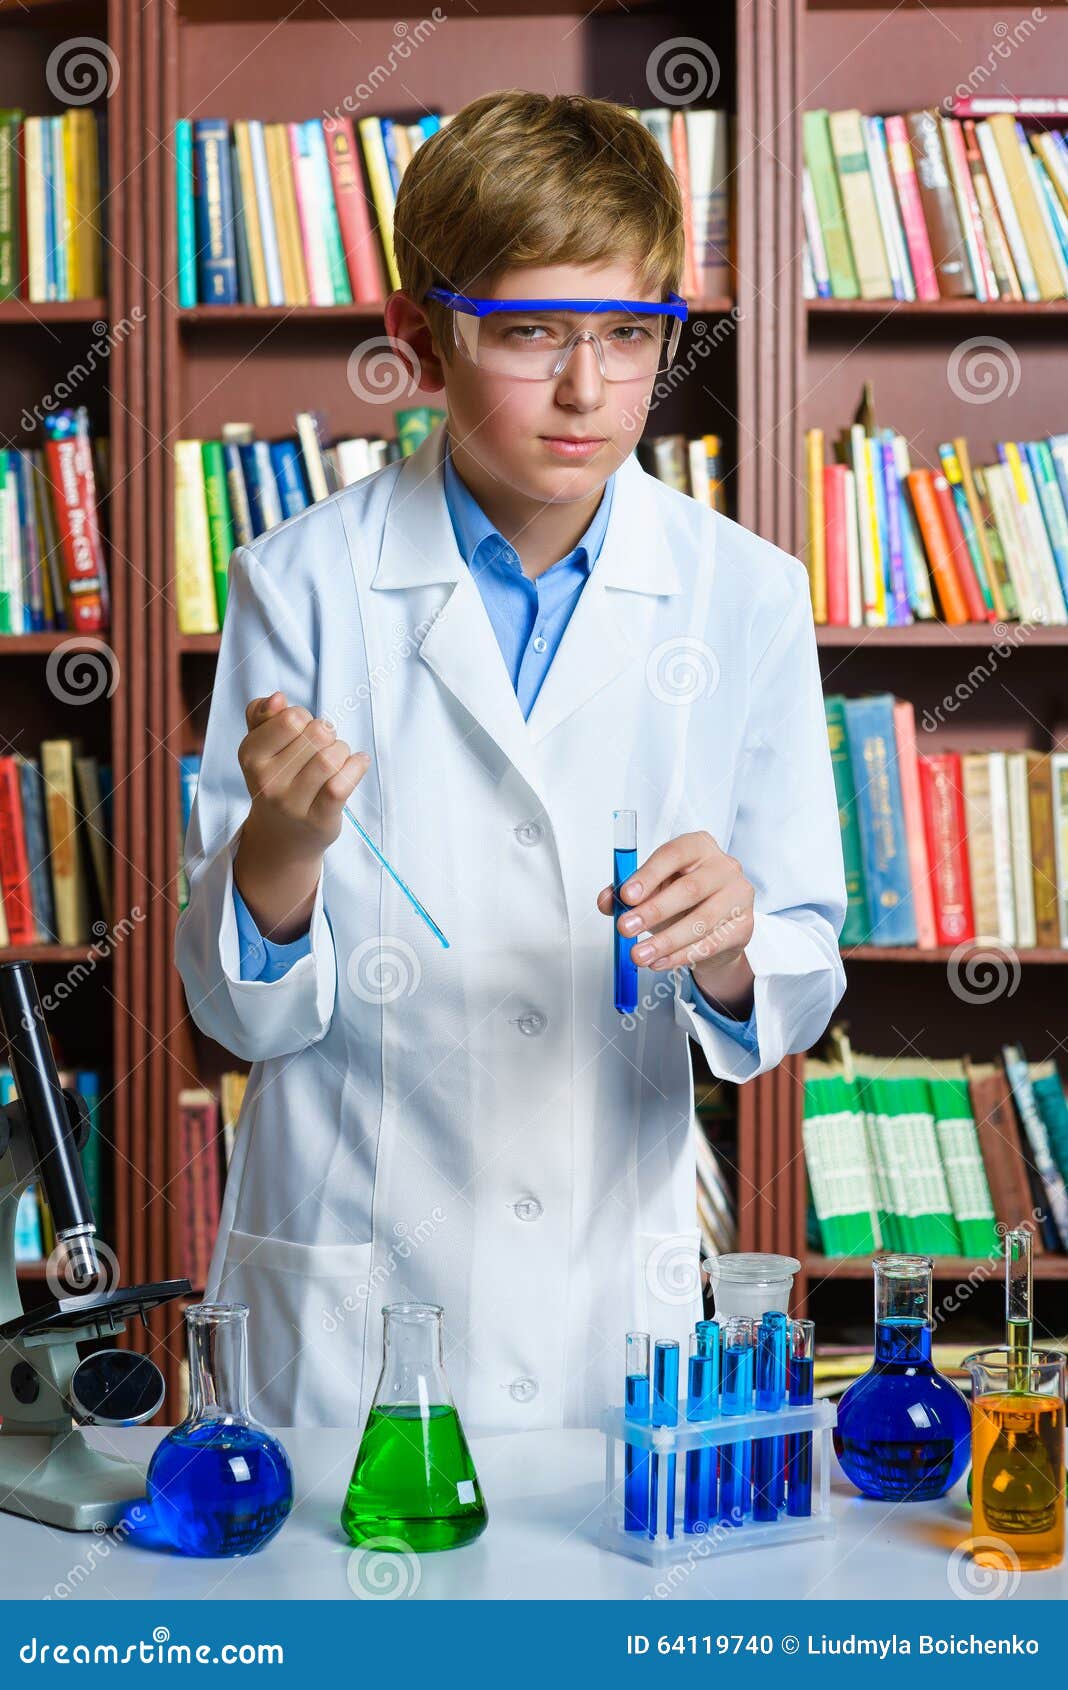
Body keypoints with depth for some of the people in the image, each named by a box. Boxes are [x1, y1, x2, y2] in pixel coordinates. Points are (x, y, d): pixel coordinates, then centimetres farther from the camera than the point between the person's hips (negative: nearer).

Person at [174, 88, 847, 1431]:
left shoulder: (744, 597, -3)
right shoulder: (304, 584, -7)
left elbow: (796, 993, 1)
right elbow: (242, 1010, -6)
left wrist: (728, 950, -21)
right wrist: (284, 844, -26)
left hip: (619, 1297, 2)